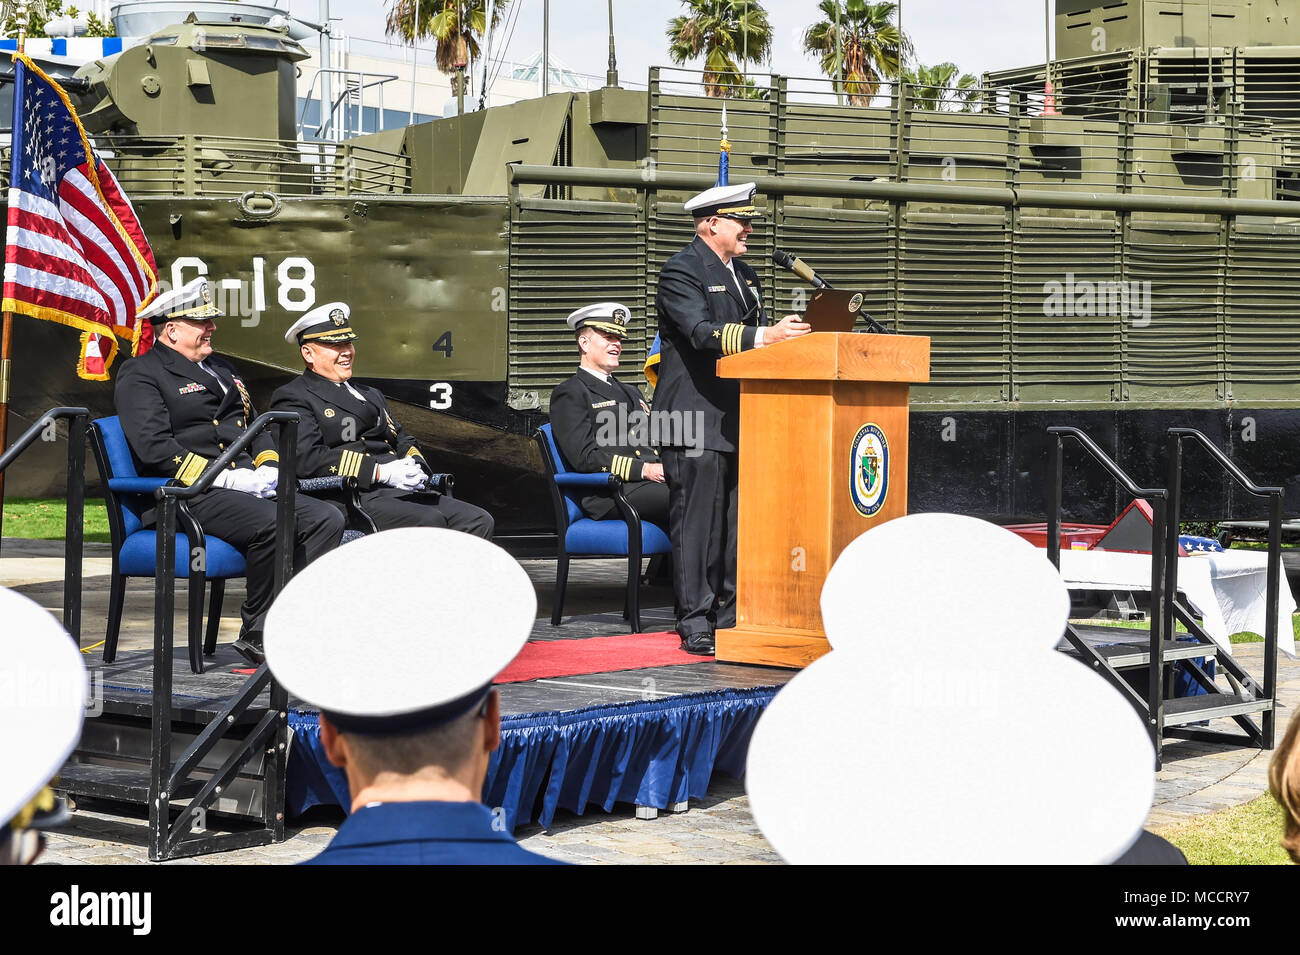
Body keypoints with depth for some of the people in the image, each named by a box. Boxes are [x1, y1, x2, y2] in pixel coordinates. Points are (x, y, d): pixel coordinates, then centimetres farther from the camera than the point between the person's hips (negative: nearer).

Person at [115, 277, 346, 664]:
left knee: (327, 518, -14)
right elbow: (155, 450, -15)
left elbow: (257, 426, 30)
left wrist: (268, 466, 6)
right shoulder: (140, 376, -2)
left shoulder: (221, 368, 26)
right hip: (189, 496, -8)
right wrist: (230, 478, -18)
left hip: (247, 486, 8)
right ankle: (258, 635, -16)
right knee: (271, 524, -33)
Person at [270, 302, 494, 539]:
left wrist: (413, 466, 4)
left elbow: (401, 439, 31)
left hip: (403, 492, 8)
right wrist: (380, 472, -16)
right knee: (430, 521, -33)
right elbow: (307, 457, -11)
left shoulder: (370, 394, 32)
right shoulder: (292, 398, 4)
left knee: (480, 522, -14)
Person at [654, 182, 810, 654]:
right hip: (697, 416, -8)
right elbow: (702, 332, -22)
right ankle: (695, 622, -5)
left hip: (740, 417, 8)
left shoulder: (746, 276, 21)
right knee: (698, 520, -8)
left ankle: (731, 615, 16)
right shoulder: (682, 270, -7)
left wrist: (788, 336, 4)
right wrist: (764, 336, -33)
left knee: (738, 521, 9)